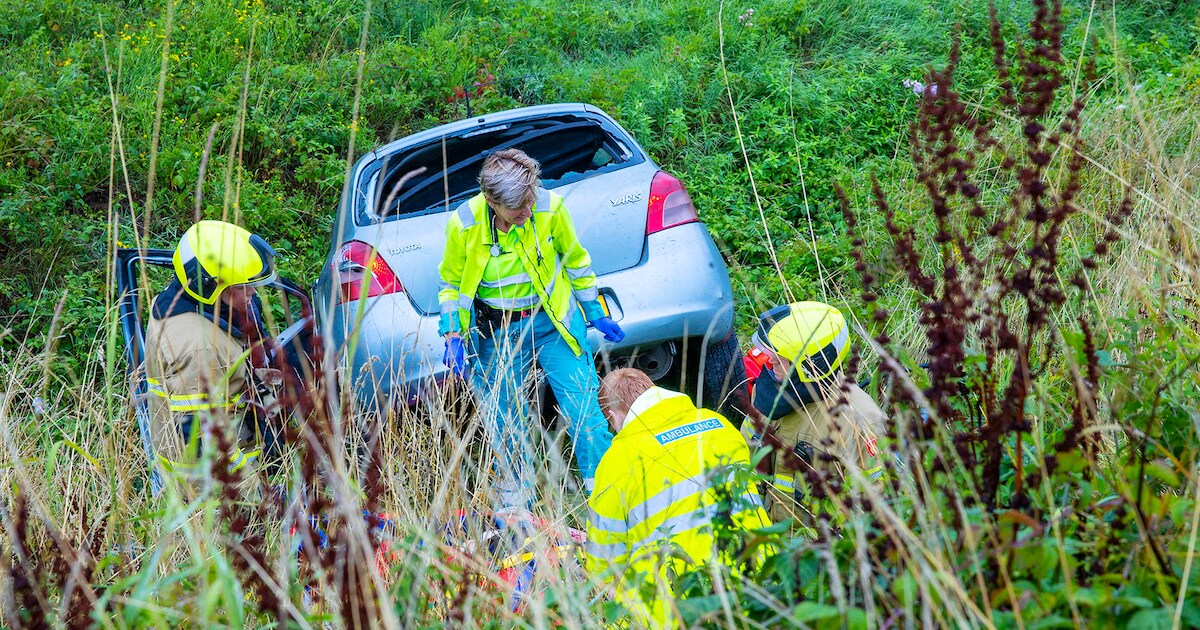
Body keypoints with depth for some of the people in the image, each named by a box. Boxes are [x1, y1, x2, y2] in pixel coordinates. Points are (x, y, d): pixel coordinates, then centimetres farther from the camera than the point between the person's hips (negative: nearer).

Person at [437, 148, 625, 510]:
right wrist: (453, 337, -9)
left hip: (553, 321, 0)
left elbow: (575, 260, 3)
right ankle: (515, 500, 27)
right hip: (495, 332, 0)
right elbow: (451, 284, 1)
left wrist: (596, 313, 10)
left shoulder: (550, 208, -16)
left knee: (584, 410, -5)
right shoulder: (463, 224, -16)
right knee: (504, 424, 7)